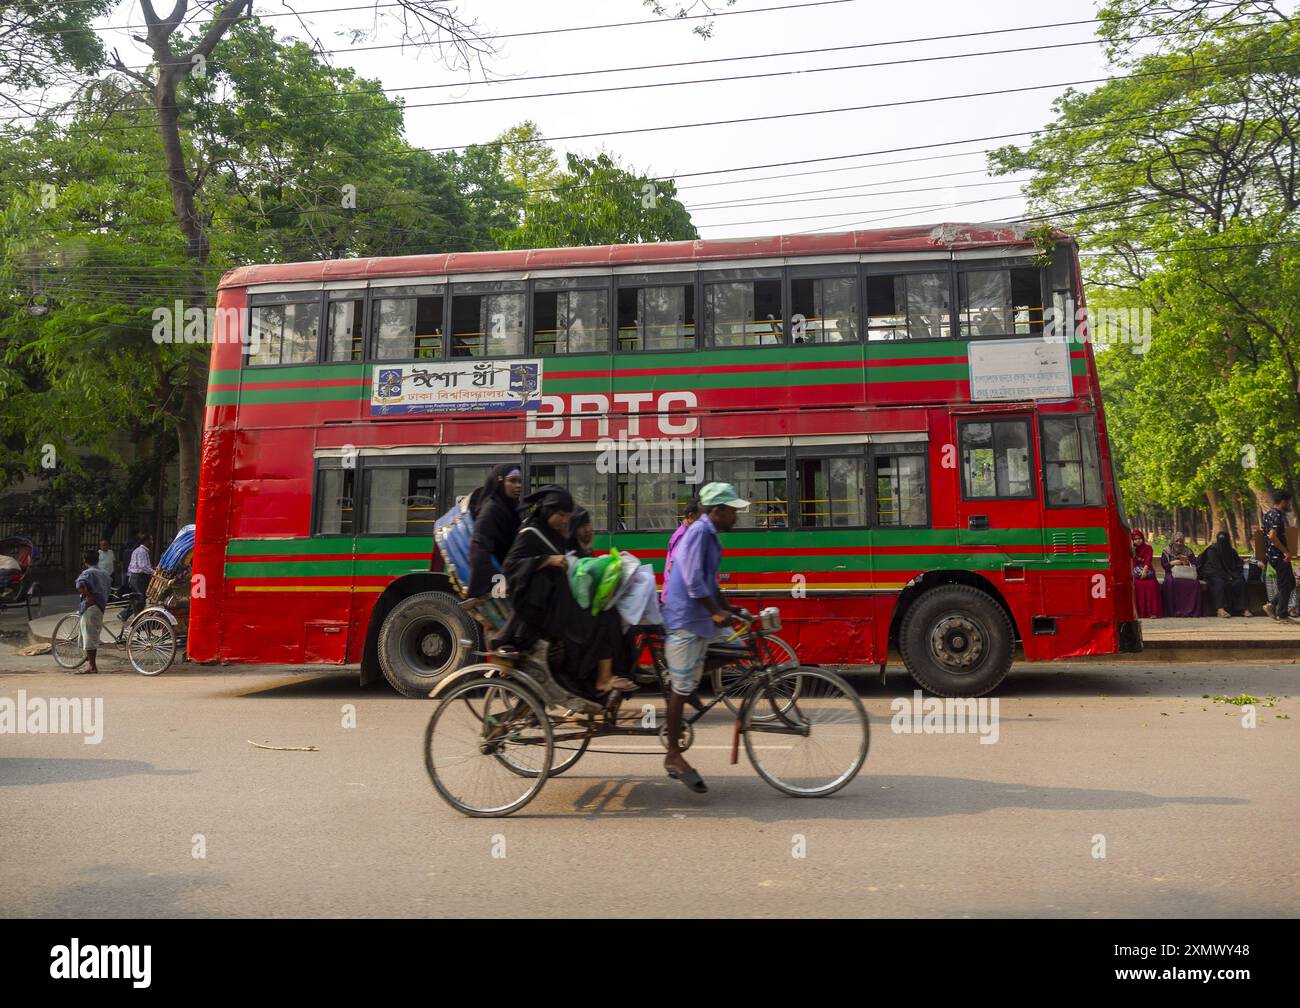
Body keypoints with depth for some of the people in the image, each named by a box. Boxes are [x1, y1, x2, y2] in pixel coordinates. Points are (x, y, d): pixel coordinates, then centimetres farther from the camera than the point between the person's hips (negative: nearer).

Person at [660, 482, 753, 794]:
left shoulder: (709, 534, 18)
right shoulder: (699, 531, -13)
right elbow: (693, 580, -21)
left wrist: (729, 609, 17)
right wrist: (716, 613, -20)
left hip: (698, 619, 10)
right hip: (685, 619, -10)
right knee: (681, 685, -6)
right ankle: (673, 755, -1)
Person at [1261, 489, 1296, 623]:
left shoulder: (1268, 513, 14)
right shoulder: (1277, 515, -17)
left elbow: (1268, 535, 23)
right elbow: (1272, 536, -28)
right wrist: (1285, 552, -22)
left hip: (1272, 555, 10)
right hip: (1278, 555, -10)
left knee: (1291, 583, 16)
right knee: (1285, 585, -2)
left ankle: (1272, 605, 13)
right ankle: (1282, 615, 3)